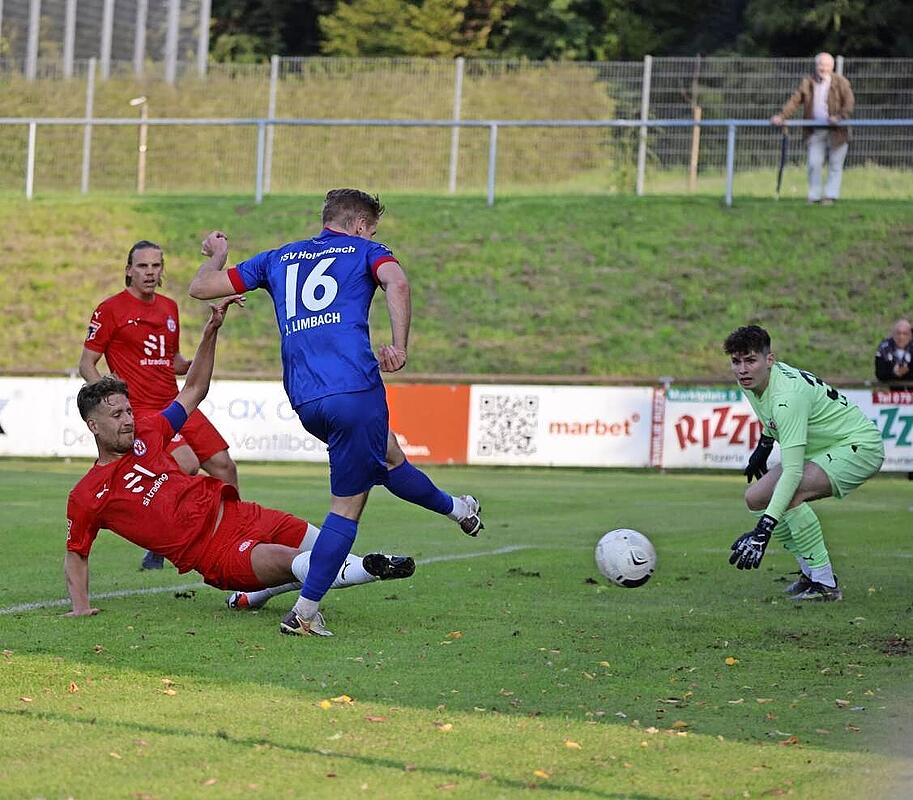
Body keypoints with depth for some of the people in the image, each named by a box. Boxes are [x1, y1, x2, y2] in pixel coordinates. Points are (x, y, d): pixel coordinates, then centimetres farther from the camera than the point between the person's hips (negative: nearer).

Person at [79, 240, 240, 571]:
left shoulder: (169, 308, 16)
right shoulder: (110, 310, -4)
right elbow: (86, 364, -2)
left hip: (174, 405, 7)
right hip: (141, 409, -7)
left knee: (223, 464, 2)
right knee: (186, 463, -25)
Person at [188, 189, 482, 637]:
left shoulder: (278, 259, 23)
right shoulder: (365, 251, 12)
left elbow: (201, 287, 24)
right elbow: (396, 282, -13)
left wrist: (216, 255, 43)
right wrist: (399, 347, -17)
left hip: (303, 402, 7)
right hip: (355, 388, -7)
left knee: (387, 454, 29)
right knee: (347, 506, 5)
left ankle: (453, 508, 43)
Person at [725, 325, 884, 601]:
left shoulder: (788, 396, -33)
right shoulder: (751, 383, -6)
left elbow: (792, 471, -39)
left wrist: (763, 531, -45)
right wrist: (763, 446, 31)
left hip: (858, 445, -10)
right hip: (821, 450, 10)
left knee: (790, 493, -32)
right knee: (756, 498, 2)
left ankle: (825, 583, -22)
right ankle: (811, 572, 11)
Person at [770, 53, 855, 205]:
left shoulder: (840, 82, -2)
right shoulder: (807, 82, 5)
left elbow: (849, 102, -9)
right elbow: (794, 100, 2)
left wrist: (840, 117, -25)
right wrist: (781, 116, -11)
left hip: (836, 130, -2)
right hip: (815, 131, 2)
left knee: (835, 165, 4)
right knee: (814, 164, 0)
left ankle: (830, 195, 11)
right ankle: (814, 196, 10)